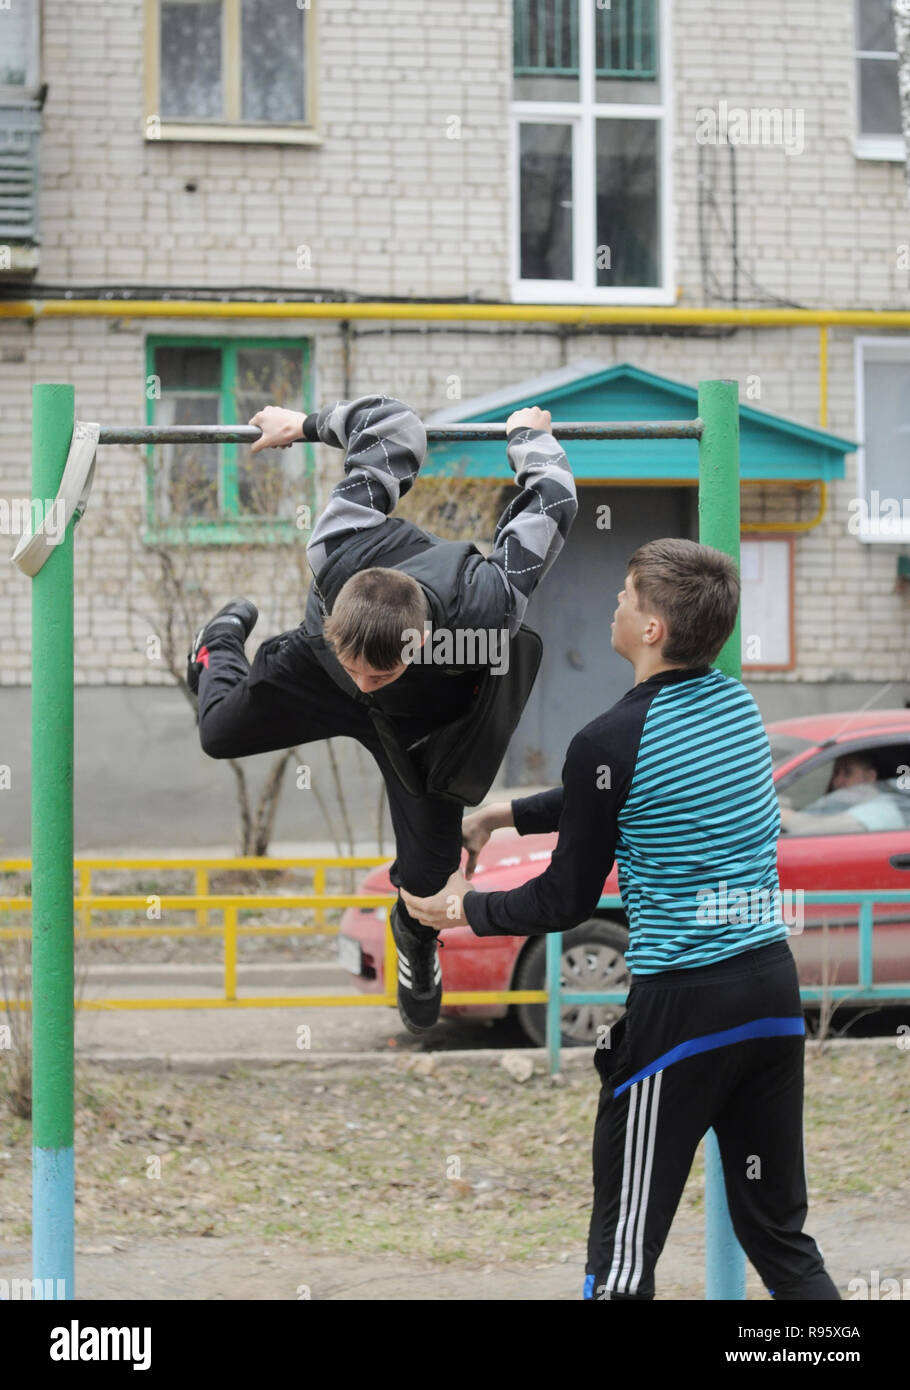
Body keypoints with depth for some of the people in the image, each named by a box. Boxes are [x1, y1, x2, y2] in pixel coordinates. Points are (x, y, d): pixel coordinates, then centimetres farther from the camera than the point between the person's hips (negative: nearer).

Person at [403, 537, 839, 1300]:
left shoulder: (611, 742, -15)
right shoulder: (737, 702, 7)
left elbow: (567, 901, -4)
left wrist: (464, 909, 11)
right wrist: (506, 813, 28)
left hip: (683, 1006, -7)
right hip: (774, 991, 7)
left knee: (625, 1251, 2)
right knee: (781, 1236, 13)